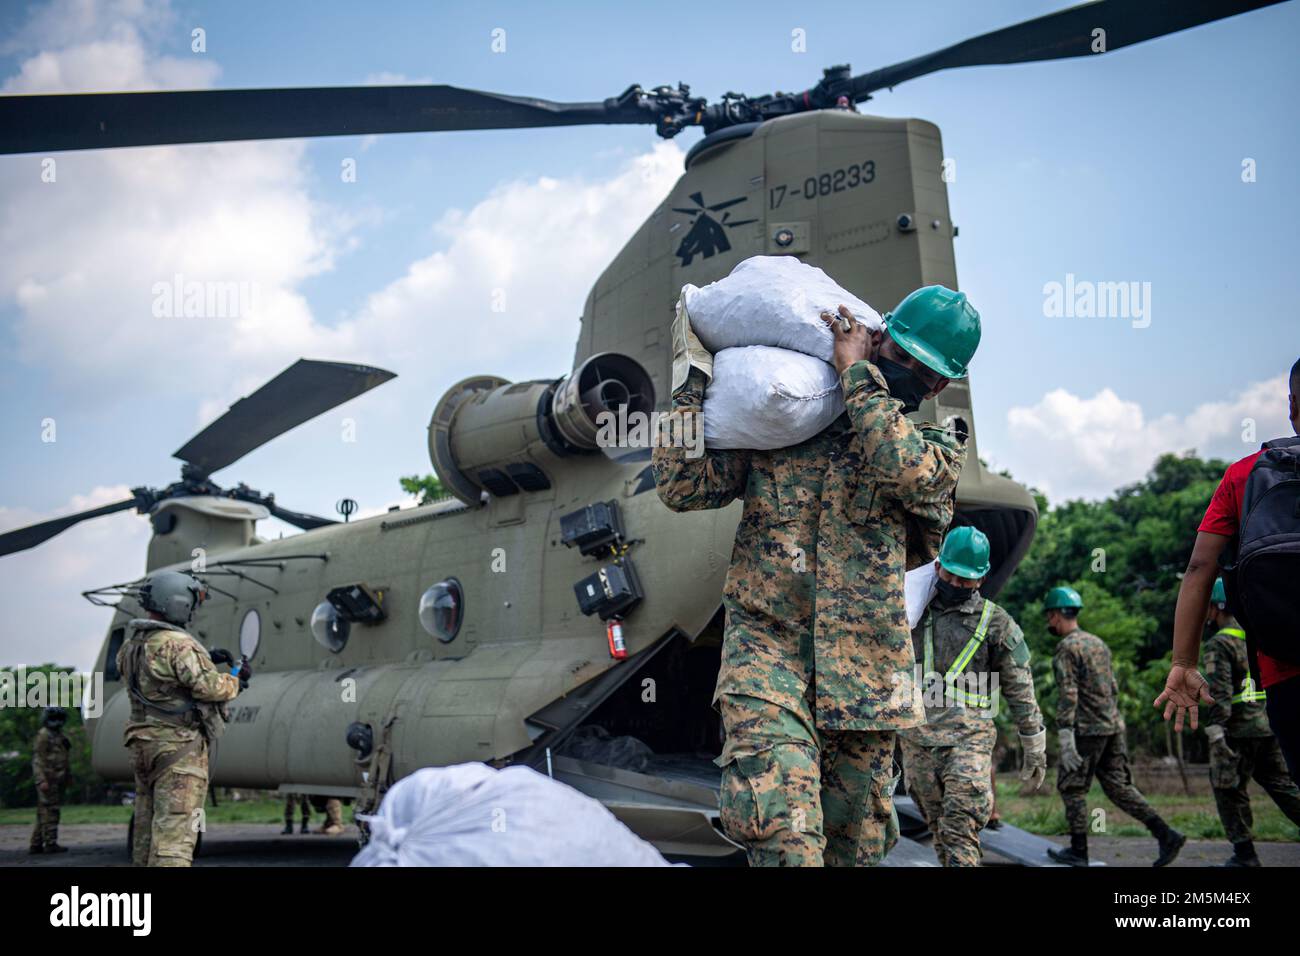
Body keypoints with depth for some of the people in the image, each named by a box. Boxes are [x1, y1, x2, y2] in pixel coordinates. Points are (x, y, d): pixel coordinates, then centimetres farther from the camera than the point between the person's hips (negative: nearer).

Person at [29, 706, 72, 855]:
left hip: (57, 780, 9)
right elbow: (37, 759, -15)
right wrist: (42, 780, -23)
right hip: (48, 779, -9)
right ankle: (50, 843, -9)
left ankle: (36, 845, 14)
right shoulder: (43, 735, -8)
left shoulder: (60, 736, 20)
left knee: (44, 812, 10)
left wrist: (65, 779, 21)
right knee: (50, 811, -9)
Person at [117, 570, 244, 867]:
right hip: (179, 746, -9)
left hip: (142, 743, 9)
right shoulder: (176, 643, -18)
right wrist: (236, 681, -1)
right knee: (174, 830, -10)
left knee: (146, 827, 15)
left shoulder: (130, 644, 11)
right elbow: (207, 686, -19)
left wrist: (204, 657, 14)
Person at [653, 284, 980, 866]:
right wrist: (692, 381, 1)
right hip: (765, 646, -2)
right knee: (783, 837, -25)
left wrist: (855, 373, -7)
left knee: (855, 843, 11)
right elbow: (683, 486, 2)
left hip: (863, 665, 2)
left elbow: (906, 469, -15)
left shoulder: (936, 449, 10)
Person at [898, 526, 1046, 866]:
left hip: (968, 737, -3)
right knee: (939, 829, 7)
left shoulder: (996, 622, 4)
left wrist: (1035, 748, 6)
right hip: (917, 738, 3)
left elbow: (1021, 690, 6)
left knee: (960, 831, -14)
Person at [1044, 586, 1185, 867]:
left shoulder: (1066, 648, -11)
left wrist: (1066, 742, -20)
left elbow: (1068, 696, -19)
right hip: (1114, 726, 8)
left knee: (1072, 788, 4)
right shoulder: (1097, 642, 16)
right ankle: (1166, 835, 0)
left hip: (1087, 729, -8)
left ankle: (1078, 851, 9)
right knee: (1118, 786, 10)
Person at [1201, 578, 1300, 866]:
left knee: (1229, 790, 3)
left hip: (1239, 731, -8)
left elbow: (1219, 694, -18)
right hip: (1268, 727, 8)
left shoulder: (1220, 644, -10)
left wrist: (1215, 734, -20)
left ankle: (1245, 855, 4)